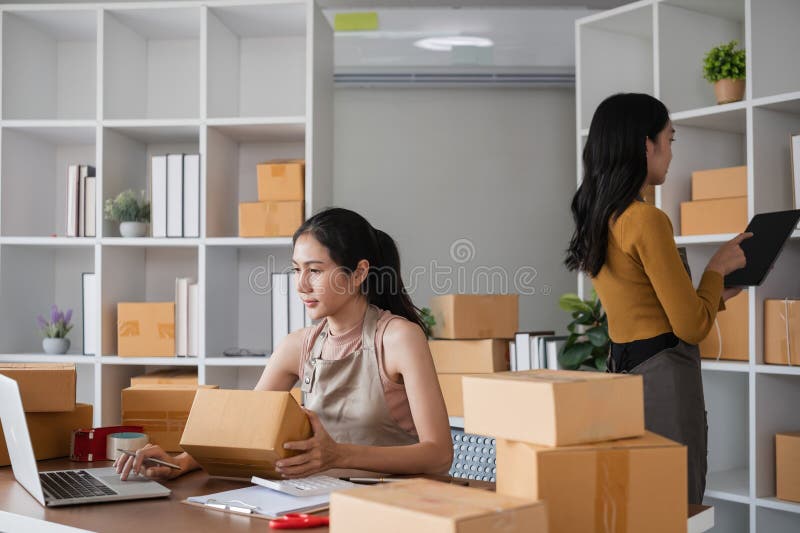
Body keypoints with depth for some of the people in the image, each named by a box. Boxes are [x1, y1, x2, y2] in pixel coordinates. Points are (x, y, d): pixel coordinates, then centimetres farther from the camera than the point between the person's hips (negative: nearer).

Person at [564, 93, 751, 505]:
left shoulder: (597, 221, 9)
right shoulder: (647, 221, -18)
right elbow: (691, 328, -14)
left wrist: (715, 296, 24)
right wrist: (717, 268, 1)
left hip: (621, 369, 9)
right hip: (663, 377, -9)